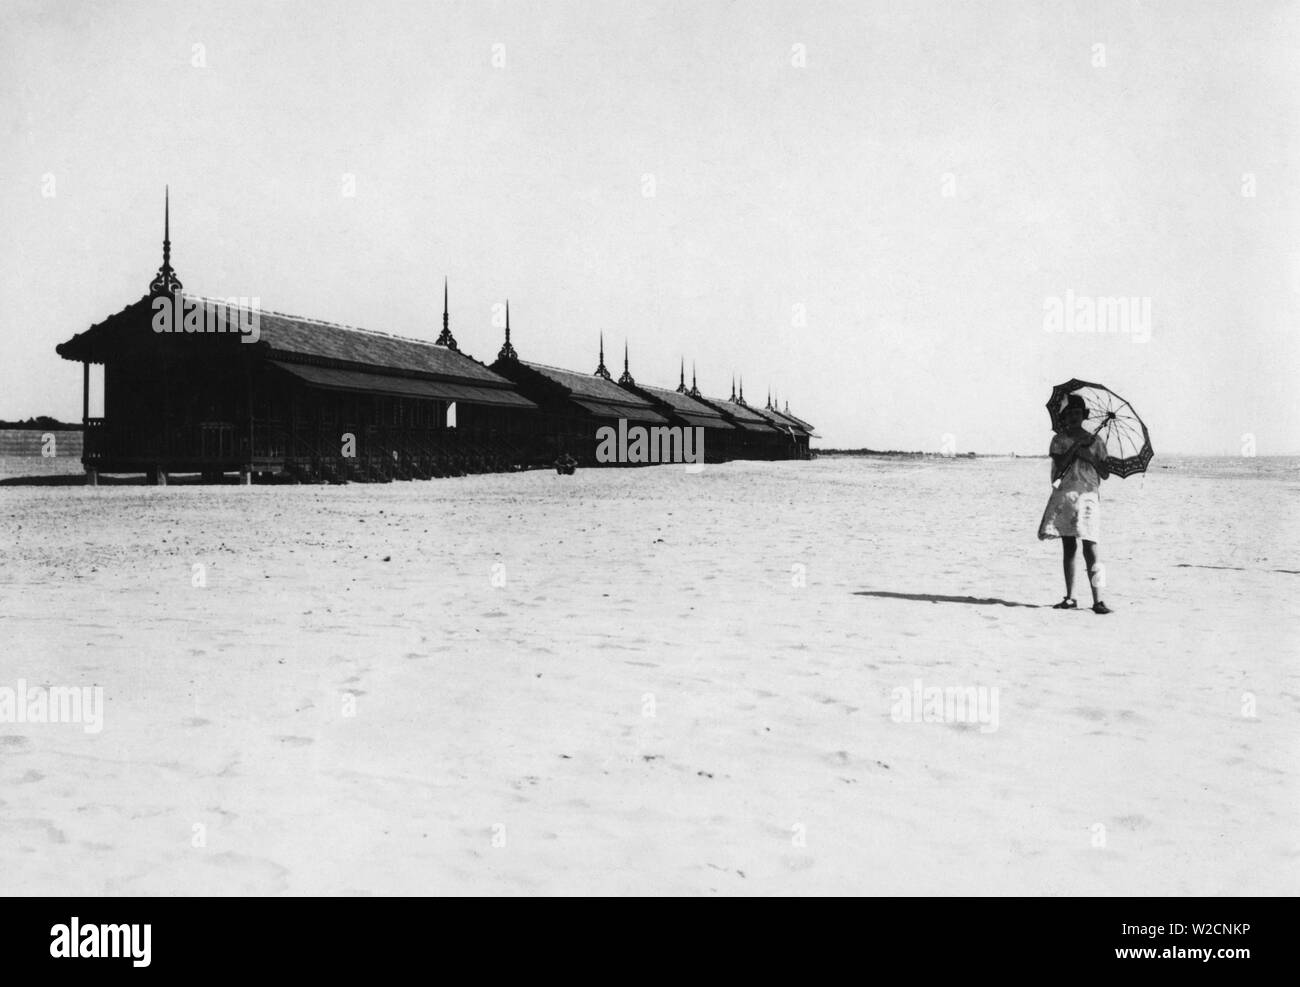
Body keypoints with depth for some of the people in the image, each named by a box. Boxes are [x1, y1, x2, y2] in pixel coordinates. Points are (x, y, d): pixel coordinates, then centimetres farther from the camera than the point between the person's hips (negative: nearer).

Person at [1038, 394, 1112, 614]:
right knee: (1068, 547, 5)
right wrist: (1076, 445, -10)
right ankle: (1070, 598, 13)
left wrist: (1090, 457, -7)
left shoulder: (1095, 441, 10)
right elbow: (1059, 464, -8)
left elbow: (1105, 474, 7)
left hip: (1088, 496, -1)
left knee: (1090, 549, -10)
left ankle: (1097, 601, -13)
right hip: (1064, 495, 1)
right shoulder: (1059, 439, 9)